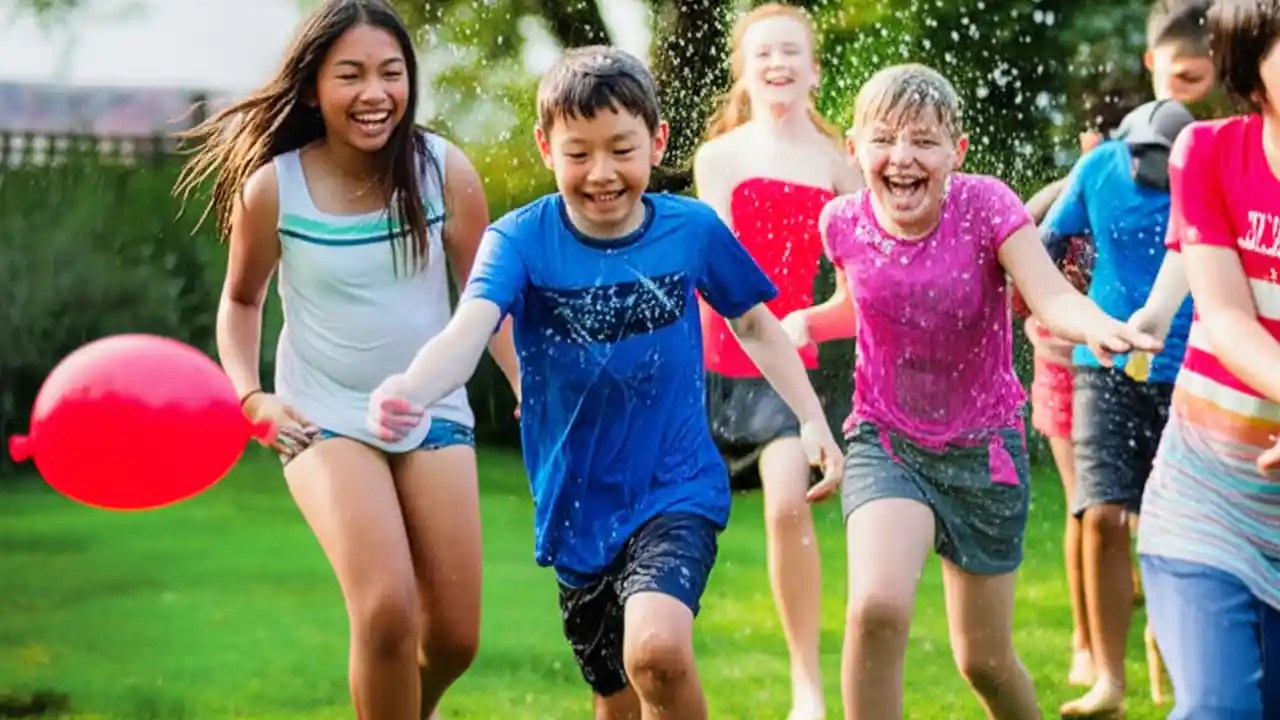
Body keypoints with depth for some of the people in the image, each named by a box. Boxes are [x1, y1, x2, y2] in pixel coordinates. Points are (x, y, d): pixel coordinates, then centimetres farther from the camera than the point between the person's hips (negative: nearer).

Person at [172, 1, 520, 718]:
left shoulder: (446, 172, -11)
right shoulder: (271, 188, -12)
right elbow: (243, 298, 6)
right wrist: (250, 396, -9)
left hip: (433, 413, 2)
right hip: (324, 418, -2)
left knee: (455, 636, 5)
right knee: (386, 611, -23)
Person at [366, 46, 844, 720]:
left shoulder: (692, 230, -8)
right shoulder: (520, 240, -13)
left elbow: (754, 324, 11)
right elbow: (468, 330, -31)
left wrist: (812, 419, 1)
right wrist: (410, 392, -52)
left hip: (677, 492, -2)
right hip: (577, 508, 2)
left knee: (657, 650, -29)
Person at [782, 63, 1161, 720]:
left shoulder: (985, 206, -17)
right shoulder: (844, 223, -9)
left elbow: (1051, 298, -31)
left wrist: (1096, 324, -53)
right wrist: (805, 321, -8)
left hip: (982, 446, 0)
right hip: (886, 443, 0)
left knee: (984, 660, 10)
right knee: (876, 609, -28)